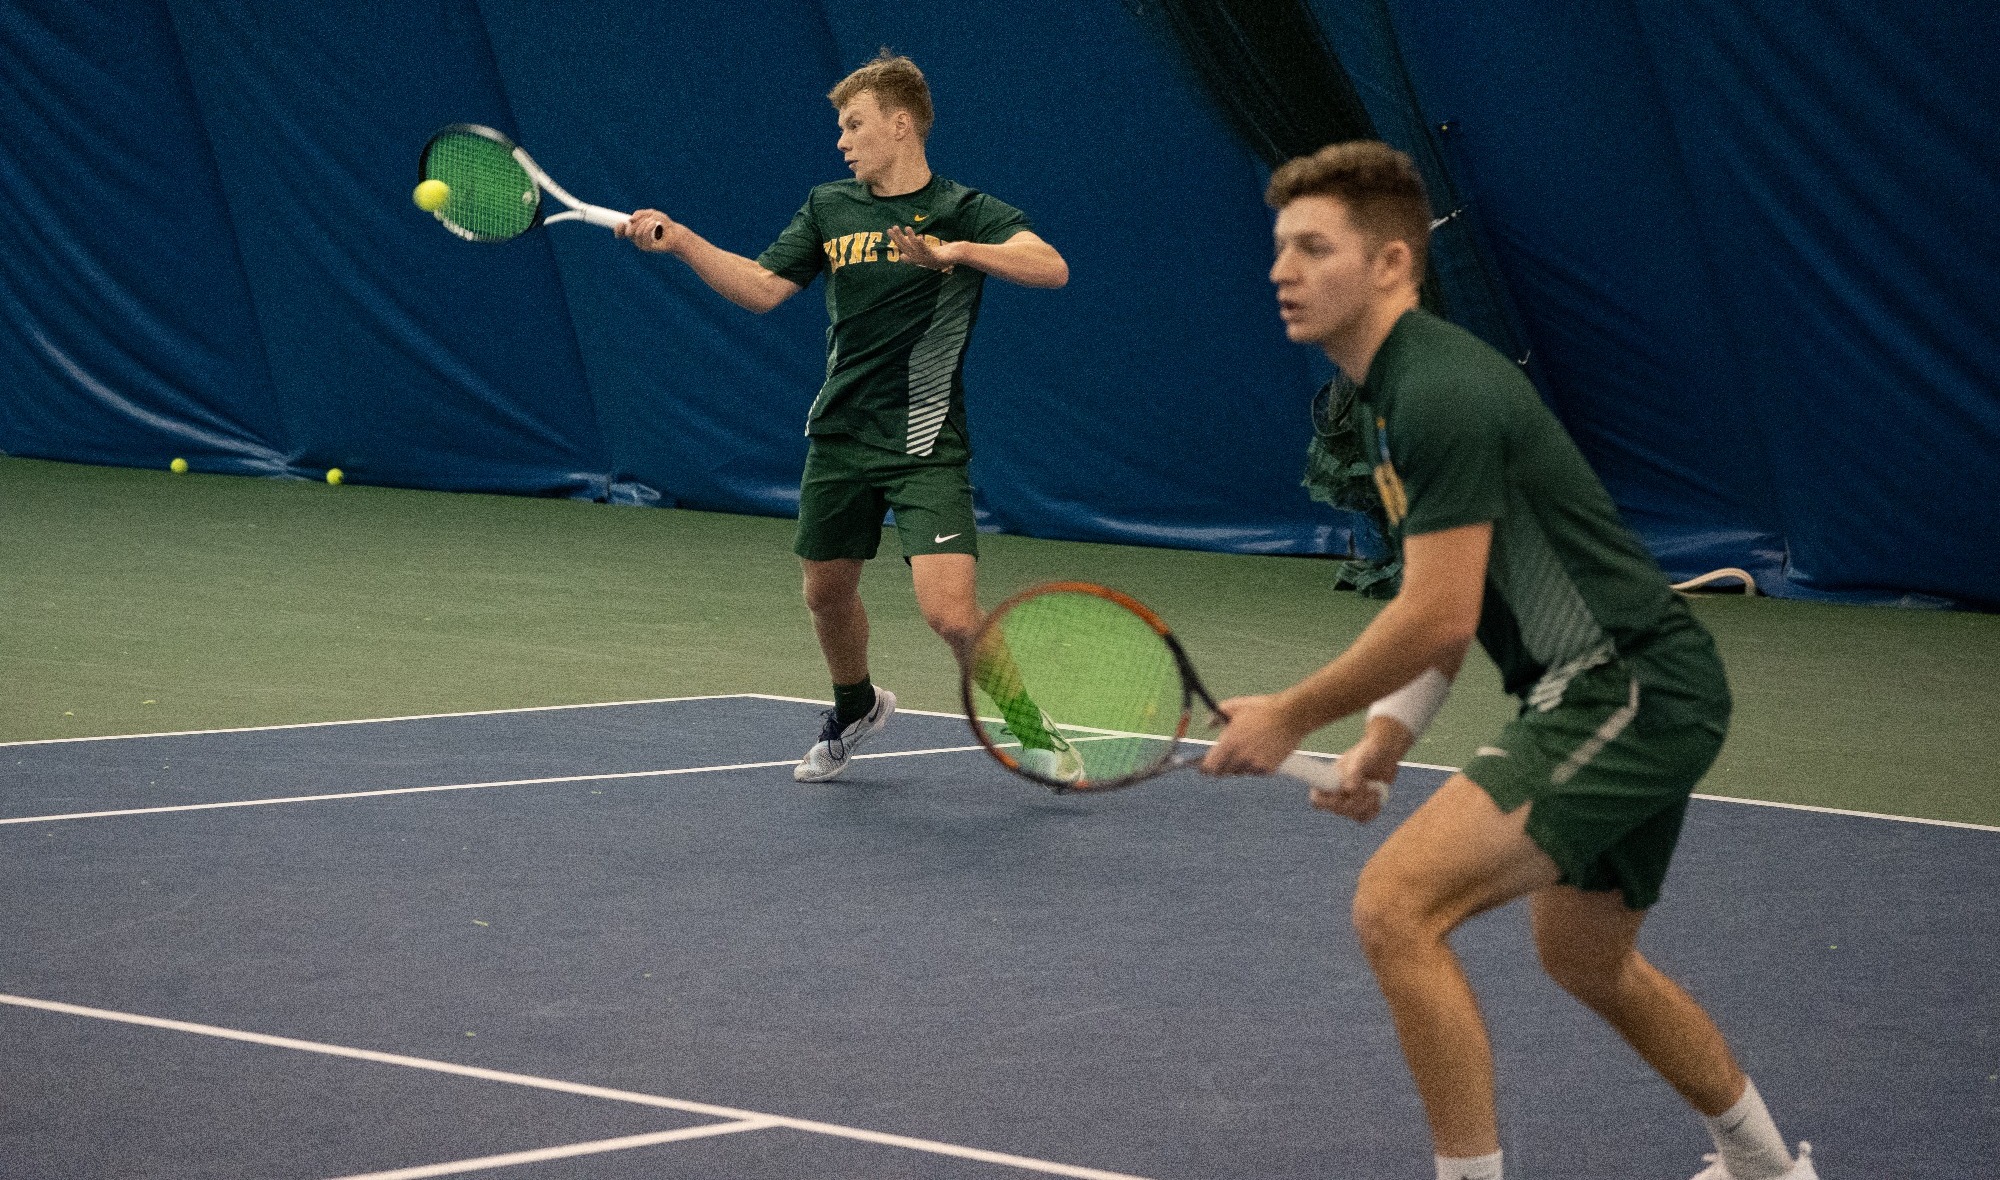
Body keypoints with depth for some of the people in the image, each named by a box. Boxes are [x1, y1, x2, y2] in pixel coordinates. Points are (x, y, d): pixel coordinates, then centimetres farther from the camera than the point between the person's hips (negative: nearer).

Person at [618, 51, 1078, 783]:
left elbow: (1050, 267, -22)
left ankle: (1032, 731, 2)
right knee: (827, 593, 18)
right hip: (840, 438, 6)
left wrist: (957, 252, -35)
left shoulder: (962, 211, -7)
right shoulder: (829, 209, 9)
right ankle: (856, 709, 47)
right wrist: (679, 241, -1)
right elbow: (761, 288, 10)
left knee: (950, 613, -18)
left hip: (926, 447, -6)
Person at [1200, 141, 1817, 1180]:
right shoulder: (1392, 391, 12)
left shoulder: (1441, 393, -20)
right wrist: (1386, 734, 5)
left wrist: (1291, 718, -12)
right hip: (1625, 696, 11)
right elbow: (1453, 604, 18)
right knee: (1586, 960, 29)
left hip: (1627, 692, -11)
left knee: (1395, 904, -21)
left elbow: (1438, 615, -22)